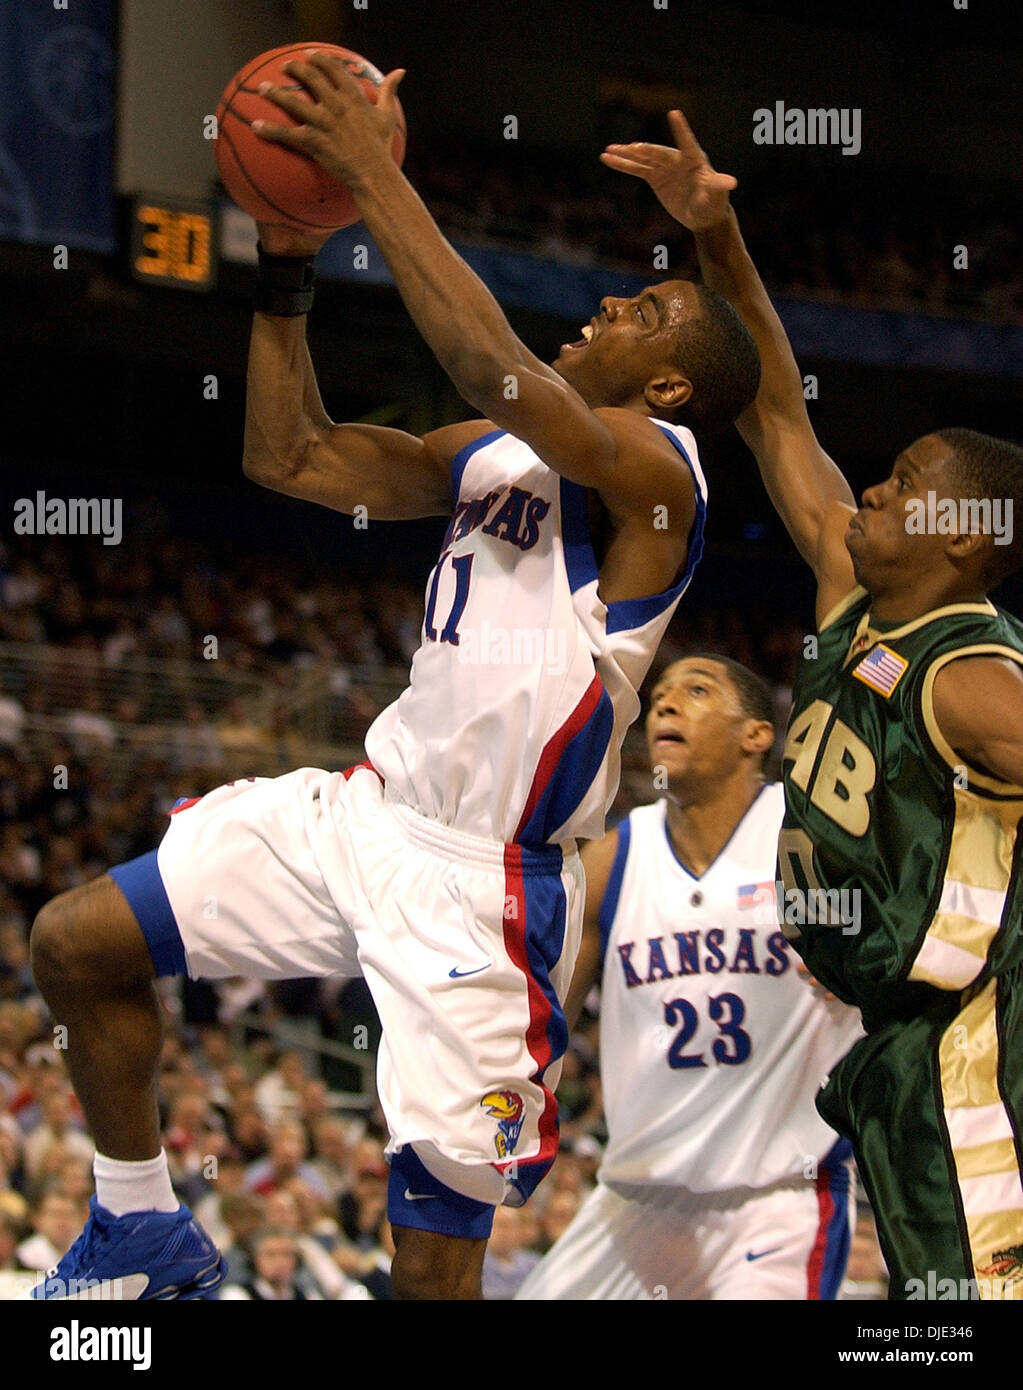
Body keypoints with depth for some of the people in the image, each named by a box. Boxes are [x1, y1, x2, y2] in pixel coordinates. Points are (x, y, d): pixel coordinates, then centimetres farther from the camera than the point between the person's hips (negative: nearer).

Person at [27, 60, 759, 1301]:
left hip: (483, 882, -8)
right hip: (367, 812, 8)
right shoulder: (497, 450, 14)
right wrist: (287, 266, 5)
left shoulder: (652, 464, -13)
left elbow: (498, 372, -32)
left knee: (435, 1265, -8)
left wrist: (377, 176, -28)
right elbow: (291, 457, 16)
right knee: (74, 941, 8)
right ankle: (144, 1232, 23)